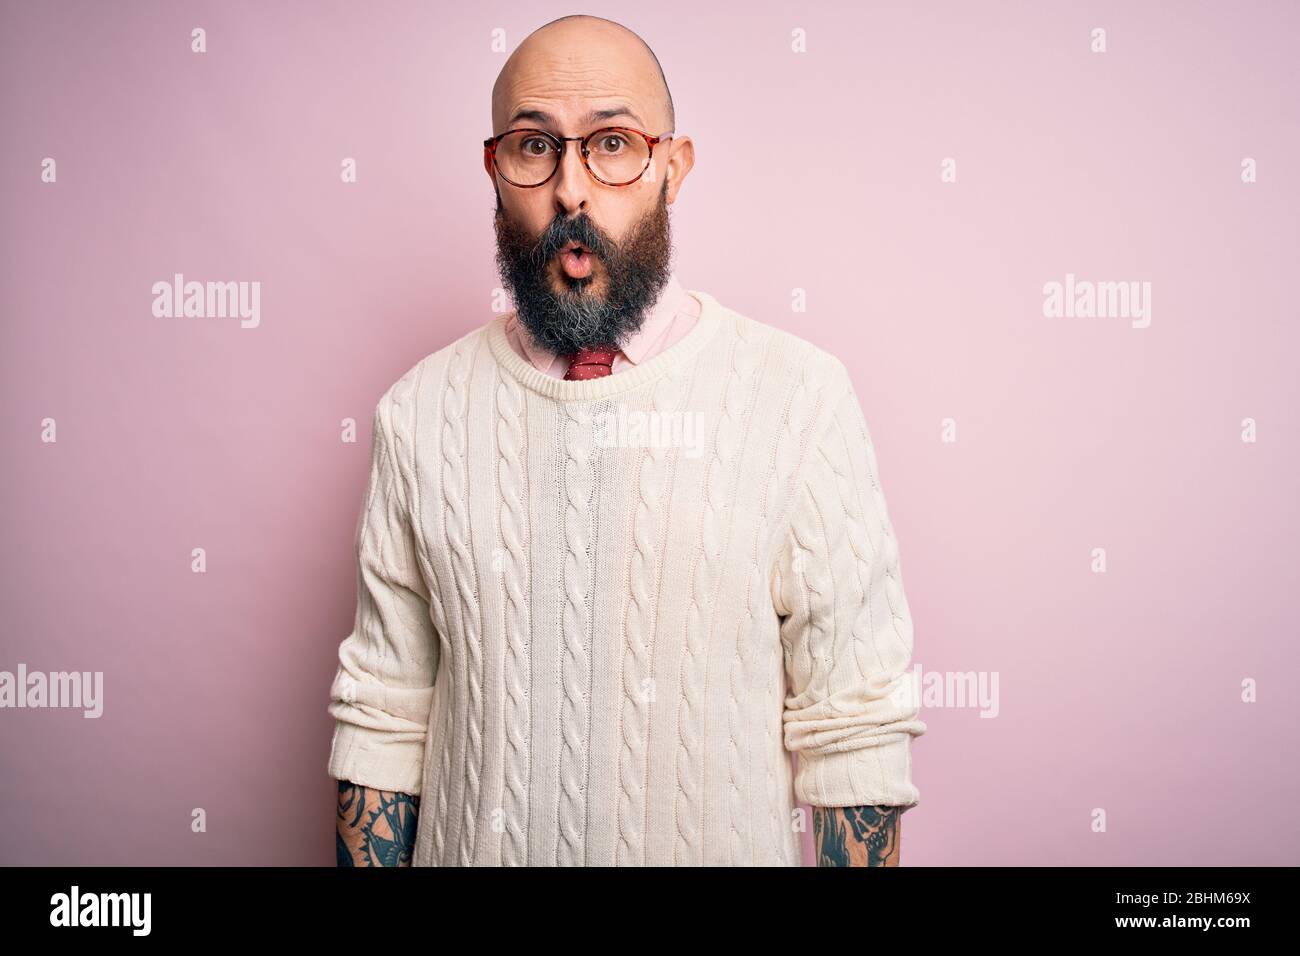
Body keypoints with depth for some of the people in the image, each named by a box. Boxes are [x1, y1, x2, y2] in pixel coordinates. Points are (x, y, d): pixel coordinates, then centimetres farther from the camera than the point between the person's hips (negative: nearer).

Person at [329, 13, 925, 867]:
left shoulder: (804, 397, -14)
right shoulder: (419, 412, -6)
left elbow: (855, 731, -12)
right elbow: (384, 714, -2)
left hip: (719, 843, -1)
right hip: (469, 844, 2)